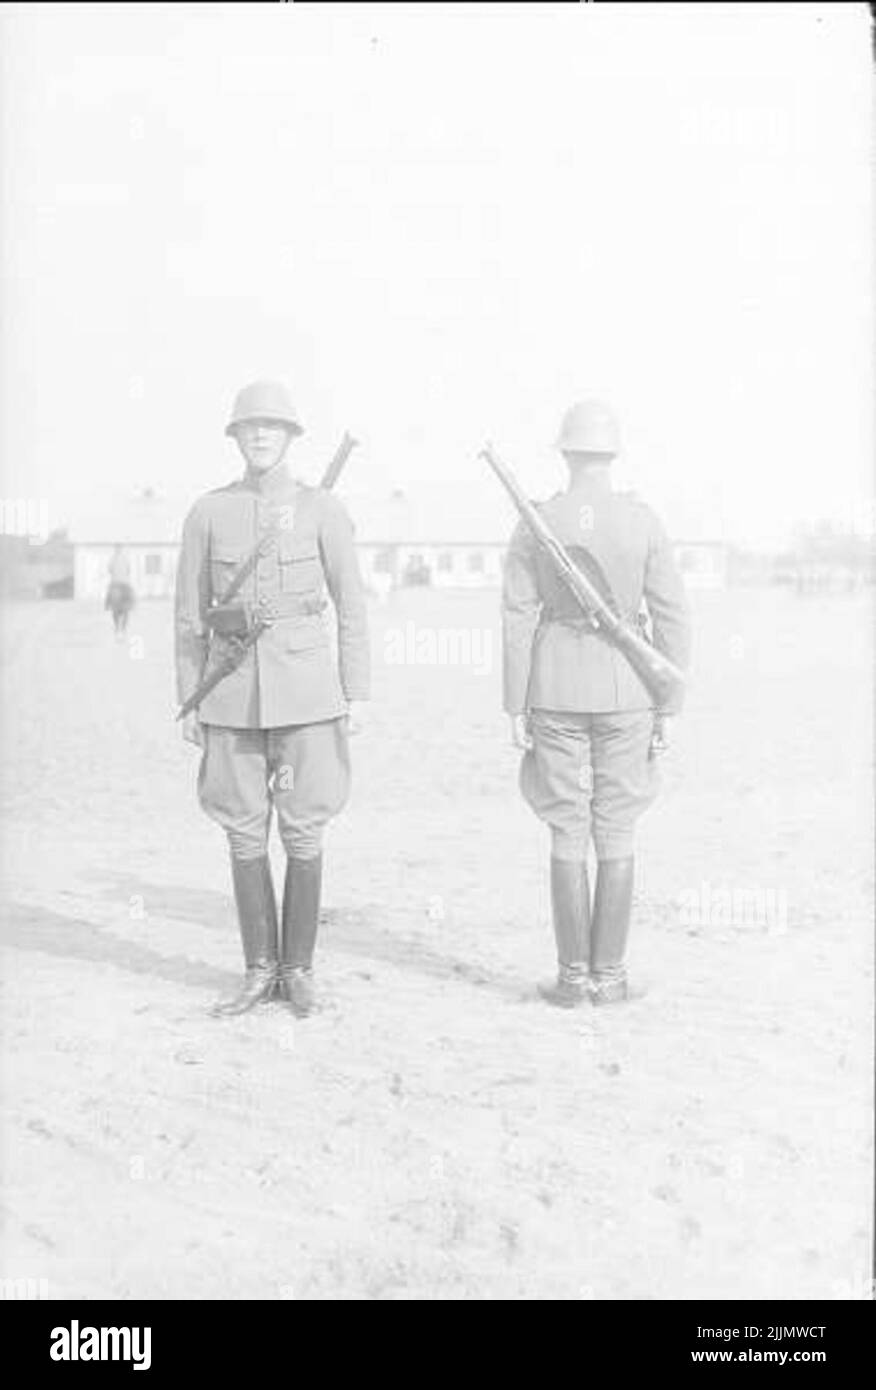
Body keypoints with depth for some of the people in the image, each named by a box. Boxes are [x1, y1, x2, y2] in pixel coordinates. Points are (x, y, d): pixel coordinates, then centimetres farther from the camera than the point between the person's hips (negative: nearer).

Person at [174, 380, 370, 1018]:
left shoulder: (323, 509, 1)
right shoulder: (208, 512, 5)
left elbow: (353, 607, 1)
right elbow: (191, 616, 8)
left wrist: (357, 696, -5)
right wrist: (188, 701, 4)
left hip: (305, 685, -2)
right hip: (233, 689, 2)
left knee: (304, 832, 2)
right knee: (245, 833, 6)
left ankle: (299, 969, 16)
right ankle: (260, 970, 19)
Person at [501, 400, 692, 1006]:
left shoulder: (534, 524, -4)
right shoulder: (643, 521, -4)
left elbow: (518, 620, -6)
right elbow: (672, 617, -5)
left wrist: (515, 709, 0)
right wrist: (668, 708, 3)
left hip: (555, 690, 0)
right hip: (624, 690, 0)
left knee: (568, 836, 6)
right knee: (616, 837, 8)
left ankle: (573, 977, 8)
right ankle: (609, 975, 10)